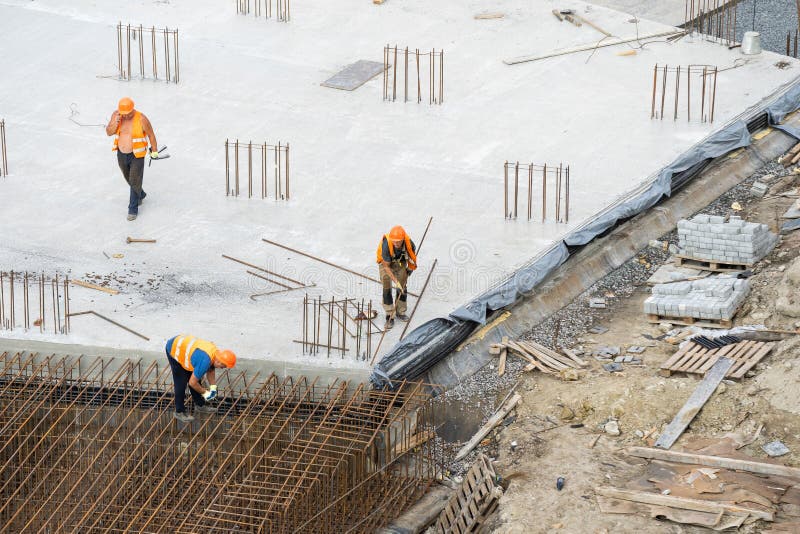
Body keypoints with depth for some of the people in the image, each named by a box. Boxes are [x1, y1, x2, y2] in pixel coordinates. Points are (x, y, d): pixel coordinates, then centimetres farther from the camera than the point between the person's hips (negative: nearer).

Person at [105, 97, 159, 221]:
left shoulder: (141, 119, -24)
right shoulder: (116, 115, -13)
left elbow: (151, 133, -10)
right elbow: (109, 132, -12)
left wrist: (154, 150, 1)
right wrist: (115, 122, -32)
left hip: (137, 155, -5)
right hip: (121, 154, 5)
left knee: (135, 182, -1)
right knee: (129, 178, 23)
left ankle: (133, 209, 15)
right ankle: (140, 195, 51)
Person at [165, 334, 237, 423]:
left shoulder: (216, 352, -10)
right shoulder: (205, 361, -35)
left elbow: (210, 371, 11)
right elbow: (192, 383, -26)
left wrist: (213, 388, 7)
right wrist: (205, 393, -11)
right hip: (174, 350, -8)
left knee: (195, 377, 12)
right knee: (181, 382, -8)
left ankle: (200, 405, 25)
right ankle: (179, 412, 3)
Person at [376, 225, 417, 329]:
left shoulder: (409, 243, -31)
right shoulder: (386, 245, -40)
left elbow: (413, 252, -2)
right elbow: (386, 266, -29)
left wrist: (410, 268, 7)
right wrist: (395, 281, -32)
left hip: (400, 262, 3)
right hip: (386, 262, -3)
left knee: (402, 287, 6)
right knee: (387, 288, -9)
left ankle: (400, 312, 25)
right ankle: (390, 317, -3)